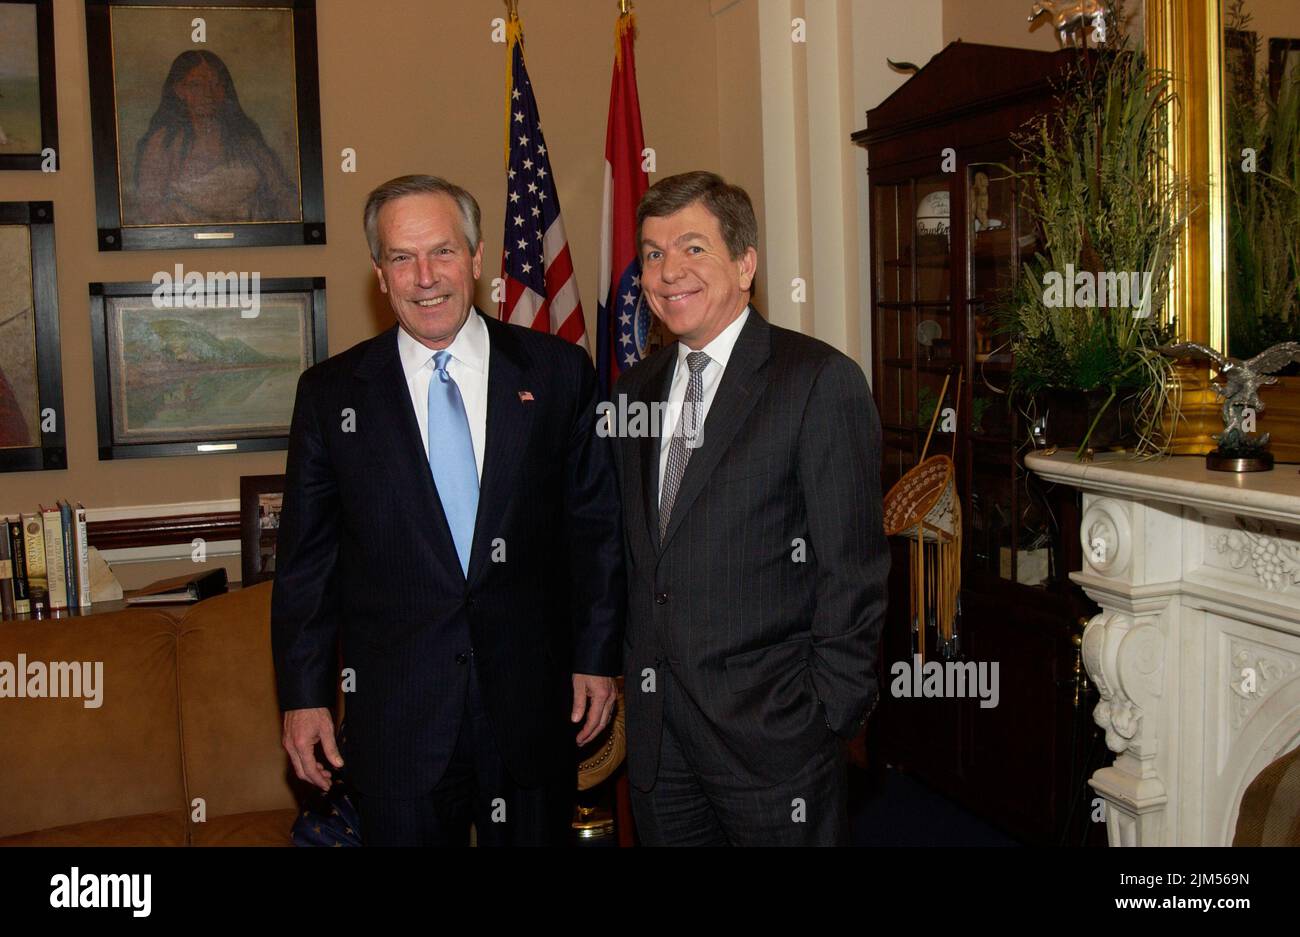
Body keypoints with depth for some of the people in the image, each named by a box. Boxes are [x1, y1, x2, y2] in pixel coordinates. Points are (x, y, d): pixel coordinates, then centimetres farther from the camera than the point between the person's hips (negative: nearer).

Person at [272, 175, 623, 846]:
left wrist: (597, 657, 2)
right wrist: (304, 695, 2)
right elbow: (306, 557, 4)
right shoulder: (330, 392, 2)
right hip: (394, 711, 0)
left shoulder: (558, 373, 0)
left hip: (532, 701, 1)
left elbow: (595, 526, 4)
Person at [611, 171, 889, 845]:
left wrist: (831, 715, -12)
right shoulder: (634, 389, 9)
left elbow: (852, 569, -12)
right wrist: (636, 677, 8)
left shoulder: (820, 381, -10)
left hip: (770, 734, -5)